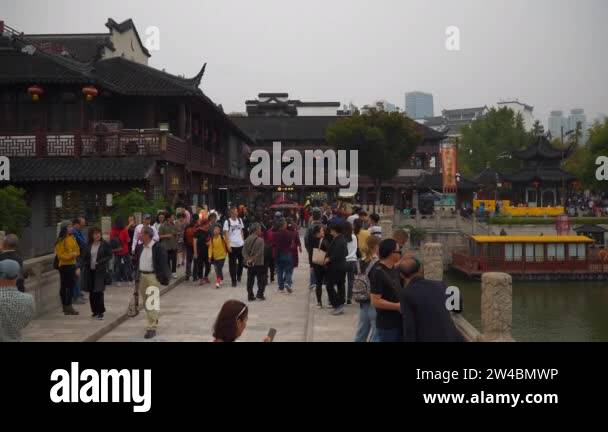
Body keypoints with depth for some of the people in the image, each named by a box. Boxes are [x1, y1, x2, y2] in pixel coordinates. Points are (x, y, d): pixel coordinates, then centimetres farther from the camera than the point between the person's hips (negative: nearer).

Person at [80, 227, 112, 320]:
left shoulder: (105, 244, -4)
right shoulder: (88, 245, 6)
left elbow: (109, 256, -3)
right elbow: (83, 257, 9)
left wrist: (100, 262, -15)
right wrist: (81, 267, -2)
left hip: (100, 271, -4)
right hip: (89, 271, 4)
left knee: (99, 291, -7)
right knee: (91, 292, 7)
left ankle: (101, 312, 1)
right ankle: (95, 311, 21)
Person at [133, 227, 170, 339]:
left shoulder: (158, 248, -13)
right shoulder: (139, 247, 8)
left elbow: (163, 263, -12)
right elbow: (137, 262, 17)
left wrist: (163, 278, -15)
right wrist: (137, 276, 13)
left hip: (153, 276, -7)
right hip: (142, 276, 7)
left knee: (152, 303, -9)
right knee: (146, 302, 15)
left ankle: (151, 328, -7)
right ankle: (154, 321, 33)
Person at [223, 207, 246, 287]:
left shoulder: (240, 220, 8)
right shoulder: (227, 222, -6)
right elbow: (226, 234, -9)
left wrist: (243, 241, 9)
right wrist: (228, 245, -17)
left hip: (241, 245, 4)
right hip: (232, 245, -4)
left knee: (241, 262, 12)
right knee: (232, 264, 0)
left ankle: (239, 275, 33)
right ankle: (234, 280, 7)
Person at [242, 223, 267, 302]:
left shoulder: (247, 239, 2)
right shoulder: (260, 240, -14)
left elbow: (244, 251, -2)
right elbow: (259, 253, -19)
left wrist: (248, 259, -7)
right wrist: (253, 259, -13)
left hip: (249, 264, 5)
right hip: (259, 263, -5)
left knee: (250, 280, 10)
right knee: (261, 279, 8)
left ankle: (250, 296, 11)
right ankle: (260, 294, 6)